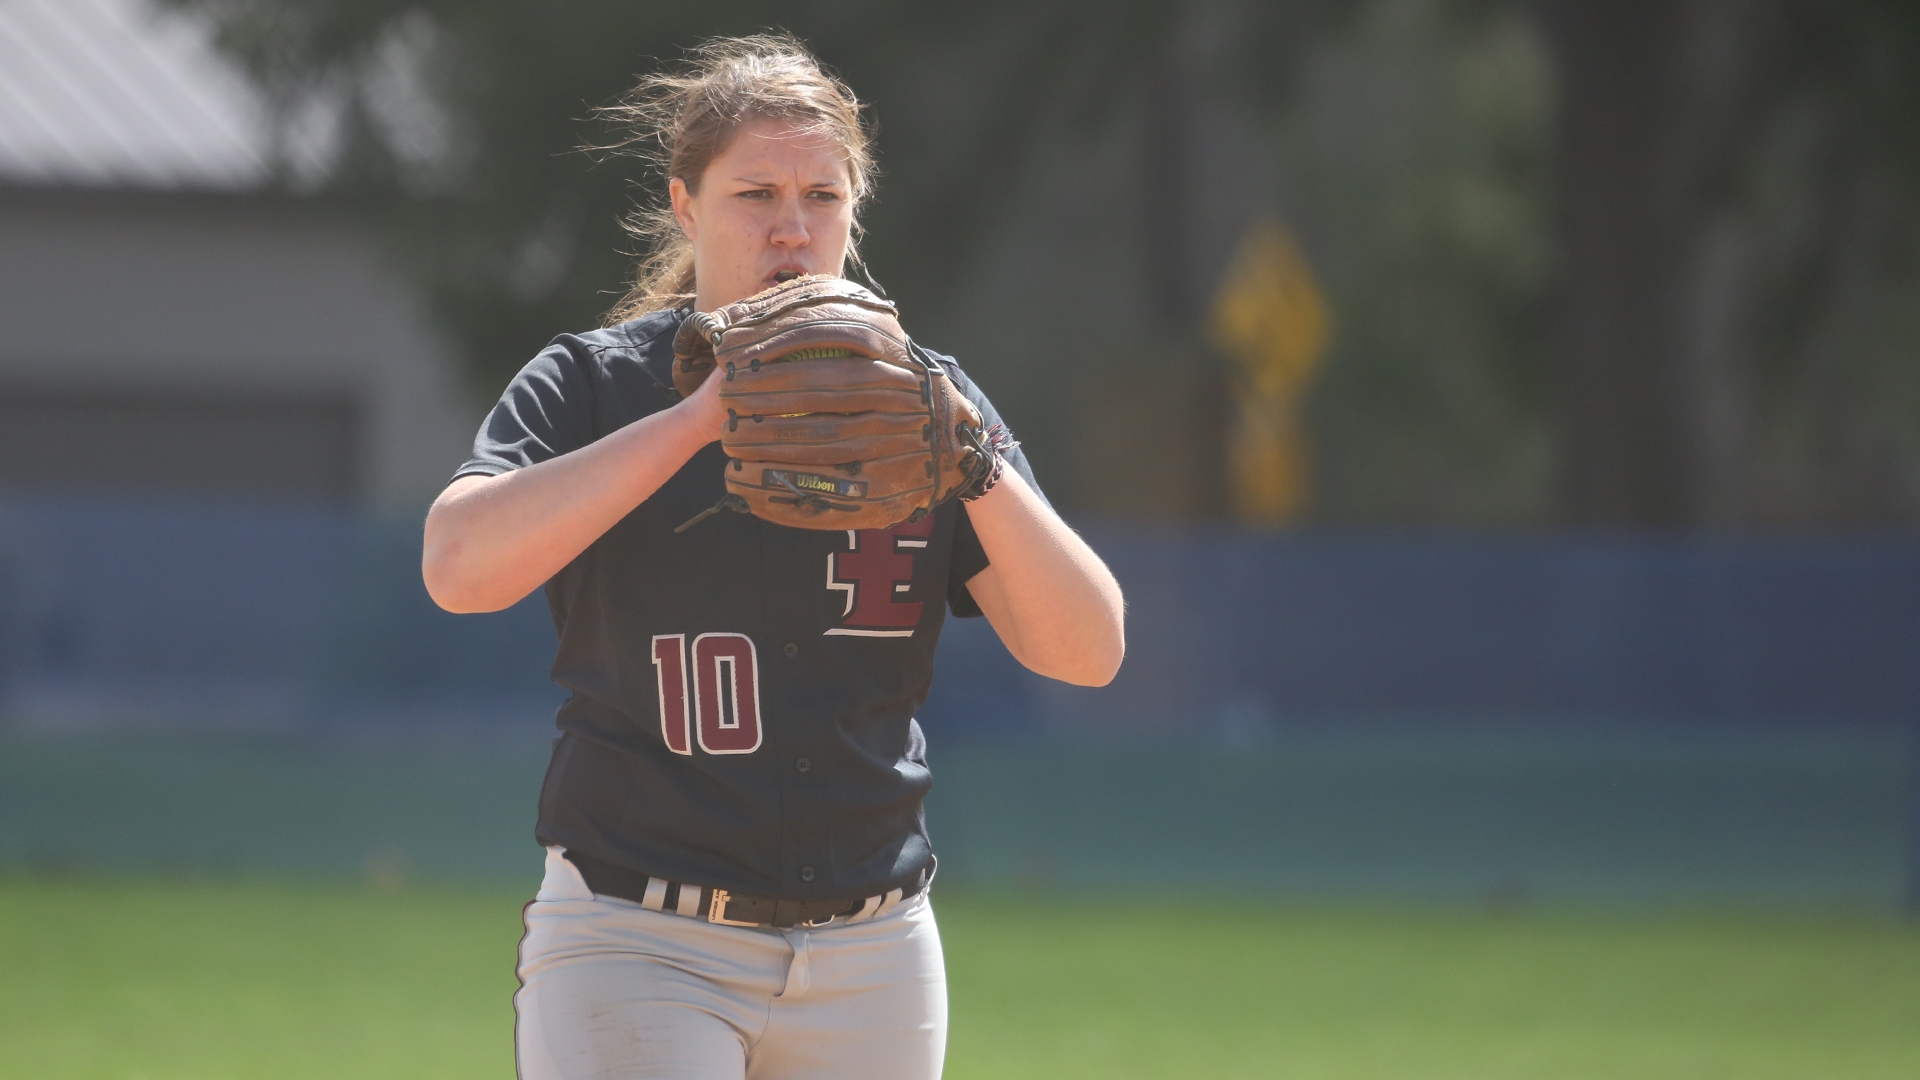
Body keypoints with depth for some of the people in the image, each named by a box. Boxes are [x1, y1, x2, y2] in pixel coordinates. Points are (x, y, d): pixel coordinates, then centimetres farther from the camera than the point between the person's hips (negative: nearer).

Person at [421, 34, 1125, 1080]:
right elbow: (459, 567, -20)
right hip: (636, 951, -3)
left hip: (871, 964, 4)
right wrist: (699, 418, -23)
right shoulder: (592, 385, 1)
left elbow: (1088, 651, -2)